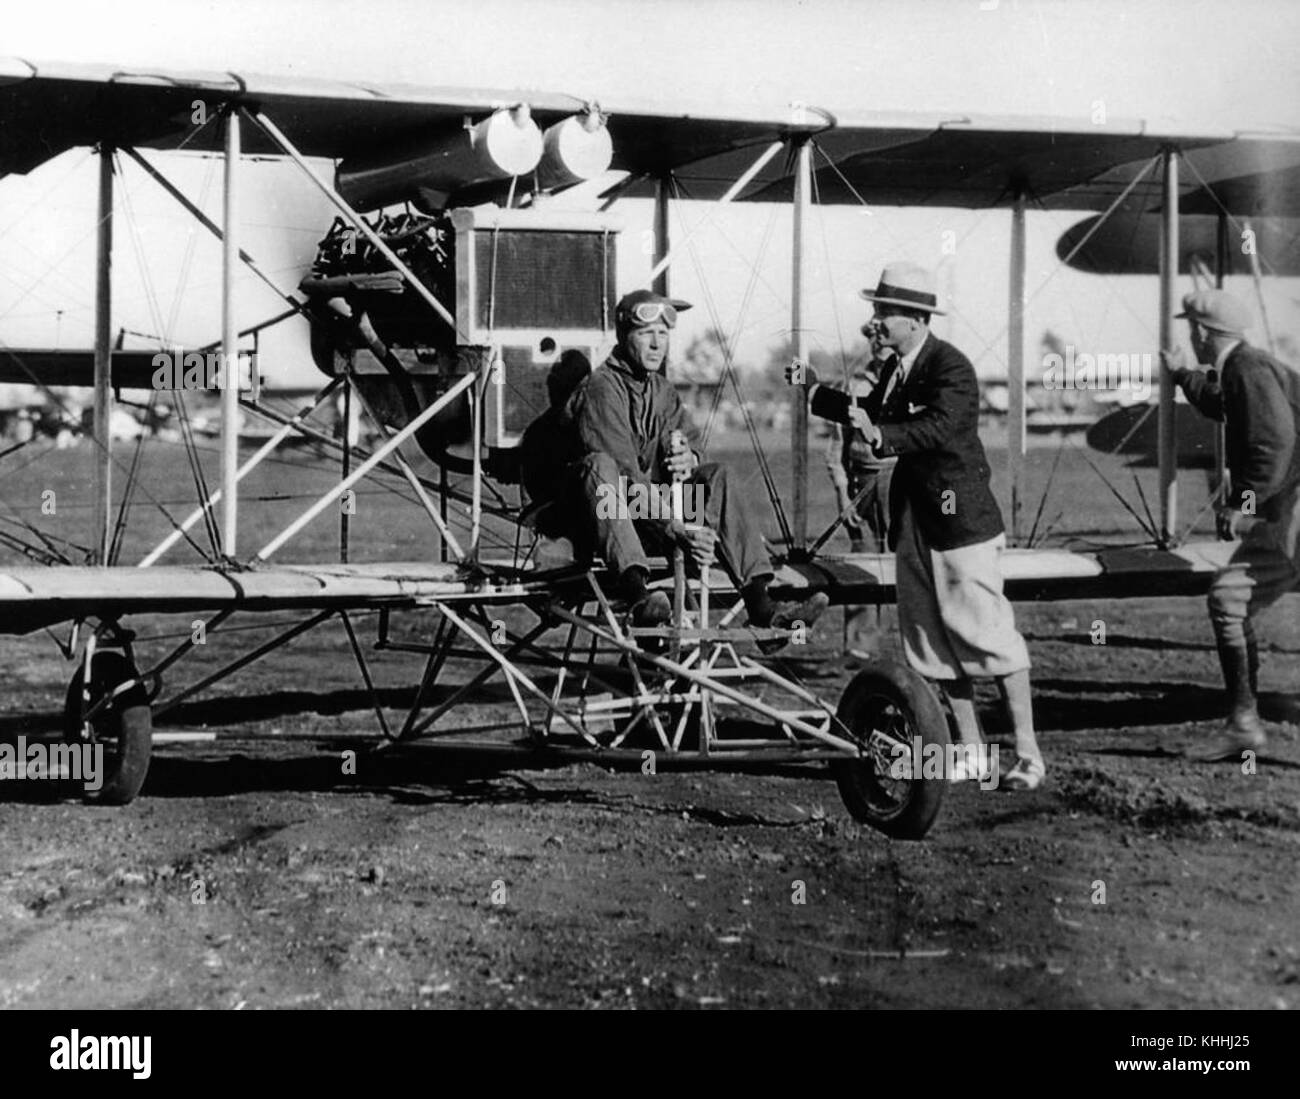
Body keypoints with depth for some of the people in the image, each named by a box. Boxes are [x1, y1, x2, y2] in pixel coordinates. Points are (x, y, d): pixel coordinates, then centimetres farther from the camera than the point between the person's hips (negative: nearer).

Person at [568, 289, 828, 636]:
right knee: (599, 464, -36)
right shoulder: (601, 388, -12)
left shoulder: (662, 390, 15)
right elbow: (624, 473, -22)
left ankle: (760, 602, -25)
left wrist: (689, 459, -17)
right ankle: (637, 592, -57)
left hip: (654, 507, 7)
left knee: (717, 477, -12)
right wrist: (675, 529, -31)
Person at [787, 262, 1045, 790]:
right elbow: (871, 411, 25)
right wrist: (815, 391, 18)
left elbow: (939, 425, -31)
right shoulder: (898, 368, 11)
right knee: (935, 641, 11)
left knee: (988, 636, -6)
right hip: (916, 522, 9)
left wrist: (881, 436, -44)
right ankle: (972, 754, 20)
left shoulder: (951, 368, -15)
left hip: (961, 519, -9)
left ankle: (1028, 755, 3)